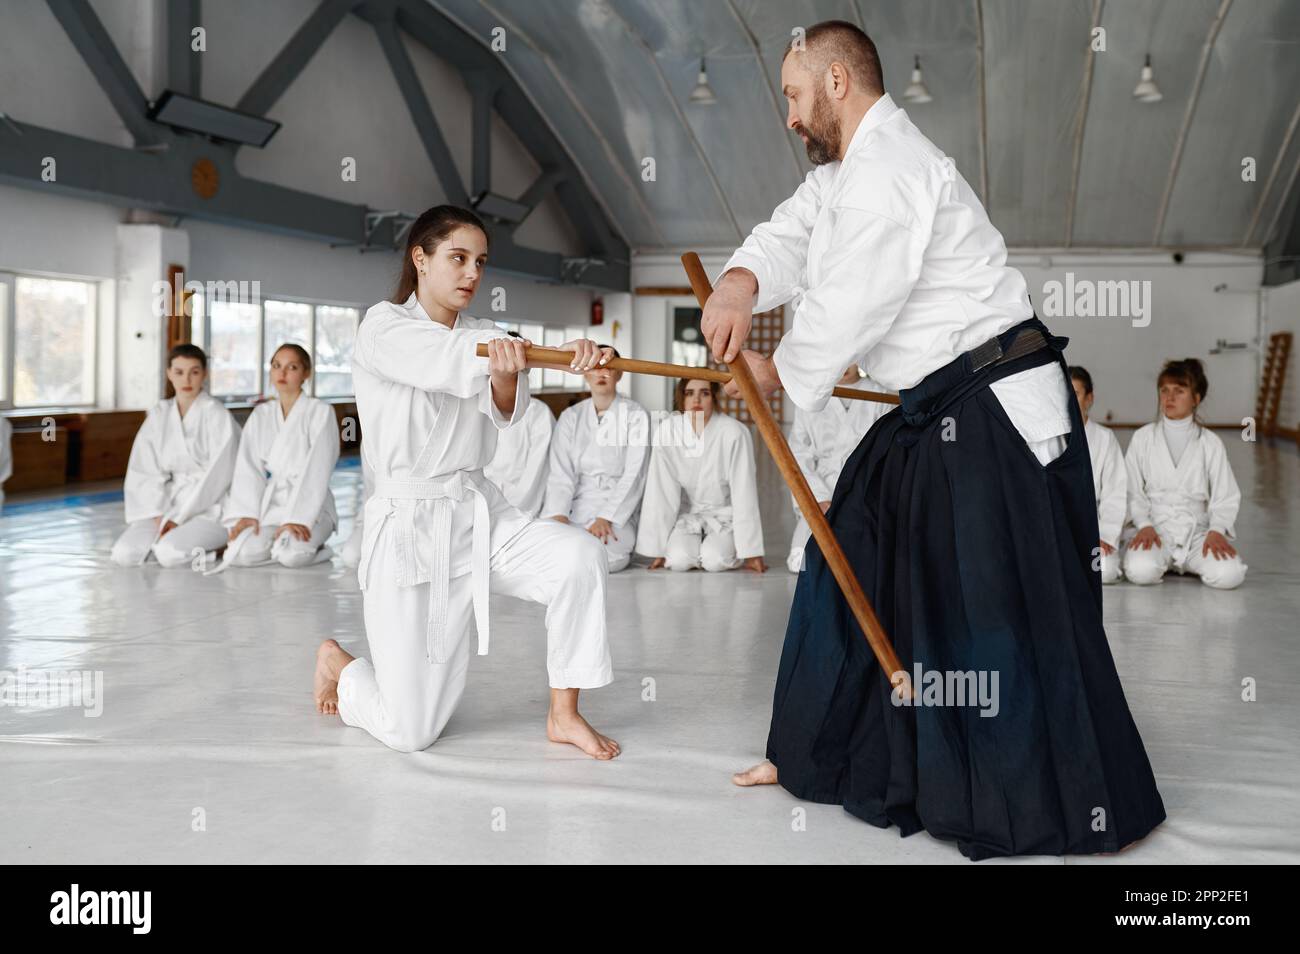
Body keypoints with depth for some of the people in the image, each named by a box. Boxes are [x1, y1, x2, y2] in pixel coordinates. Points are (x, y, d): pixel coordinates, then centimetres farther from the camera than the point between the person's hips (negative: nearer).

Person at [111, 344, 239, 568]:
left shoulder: (218, 415, -8)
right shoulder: (158, 414, 8)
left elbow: (218, 476, -12)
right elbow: (145, 471, 4)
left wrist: (180, 519, -14)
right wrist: (158, 516, -11)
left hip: (209, 506, -5)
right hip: (169, 503, 5)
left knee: (169, 554, -29)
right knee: (124, 554, -16)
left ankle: (217, 544, -4)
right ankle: (176, 538, 7)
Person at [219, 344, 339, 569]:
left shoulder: (321, 413, -2)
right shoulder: (260, 415, 12)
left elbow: (316, 472, -11)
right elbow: (249, 468, 4)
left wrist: (297, 519, -21)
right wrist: (247, 514, -11)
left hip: (309, 505, -3)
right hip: (269, 503, 4)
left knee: (291, 555, -31)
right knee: (242, 554, -23)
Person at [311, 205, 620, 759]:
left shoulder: (483, 336, 10)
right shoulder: (383, 329, -5)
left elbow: (504, 411, -15)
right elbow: (449, 360, -29)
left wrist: (507, 373, -42)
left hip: (481, 515, 5)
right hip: (410, 526, -5)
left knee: (578, 556, -25)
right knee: (409, 732, -6)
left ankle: (564, 714, -7)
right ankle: (338, 663, 29)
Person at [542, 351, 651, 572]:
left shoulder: (635, 415, 1)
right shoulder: (571, 416, 10)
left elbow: (634, 475, -6)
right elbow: (560, 473, 2)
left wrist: (606, 517, -18)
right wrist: (558, 514, -16)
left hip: (616, 509, -2)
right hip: (575, 507, 2)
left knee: (606, 555, -32)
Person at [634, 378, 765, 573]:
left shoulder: (734, 432, -20)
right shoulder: (667, 429, -14)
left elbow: (744, 492, -17)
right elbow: (661, 490, -11)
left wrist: (751, 552, -16)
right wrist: (658, 549, -10)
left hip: (725, 513, -1)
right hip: (687, 513, 2)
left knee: (715, 560, -26)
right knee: (678, 559, -24)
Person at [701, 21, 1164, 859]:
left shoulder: (890, 168, -17)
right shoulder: (847, 170, 17)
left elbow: (850, 304, -18)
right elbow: (791, 236, 11)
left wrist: (776, 374, -1)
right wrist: (740, 284, -12)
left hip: (997, 416, -11)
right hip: (937, 413, 11)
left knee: (1006, 615, -9)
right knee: (852, 564, 15)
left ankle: (1068, 815, 4)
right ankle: (823, 754, 29)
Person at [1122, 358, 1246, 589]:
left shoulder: (1210, 443, 7)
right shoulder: (1143, 438, 6)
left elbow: (1226, 497, 5)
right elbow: (1132, 491, 4)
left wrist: (1216, 531, -13)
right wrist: (1145, 525, -12)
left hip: (1198, 530, 1)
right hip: (1155, 529, -1)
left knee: (1228, 575, -28)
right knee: (1140, 571, -33)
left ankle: (1189, 562, 6)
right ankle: (1164, 561, 4)